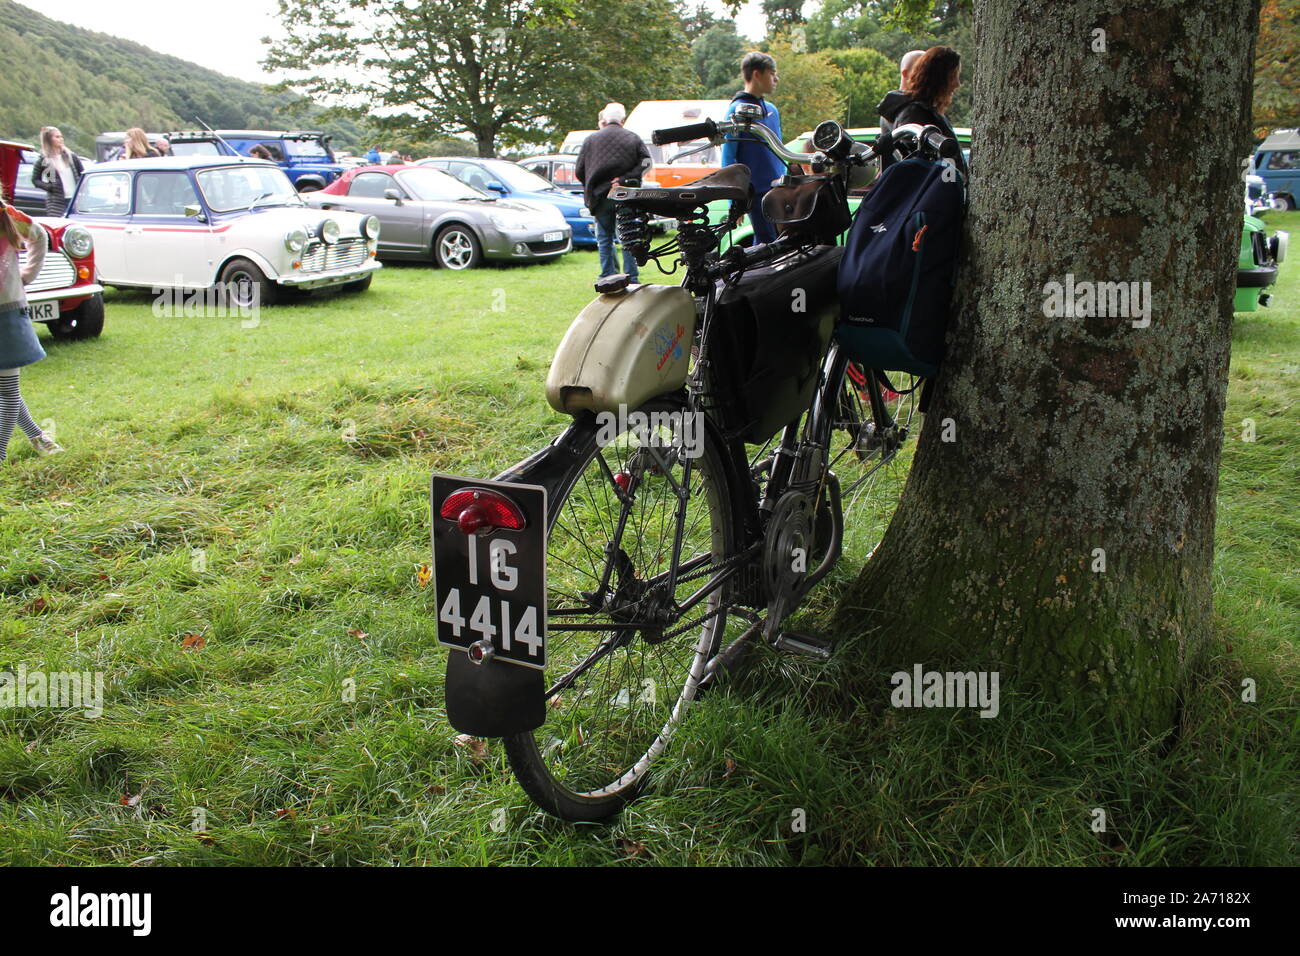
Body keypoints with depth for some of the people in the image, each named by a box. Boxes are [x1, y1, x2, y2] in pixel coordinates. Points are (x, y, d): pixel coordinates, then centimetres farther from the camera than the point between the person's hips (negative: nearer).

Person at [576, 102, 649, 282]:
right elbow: (646, 162, -7)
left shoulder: (591, 139, 4)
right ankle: (631, 279, 5)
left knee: (604, 240, 9)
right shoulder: (634, 139, 6)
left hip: (600, 197, 0)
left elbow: (579, 171, 3)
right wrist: (625, 178, -10)